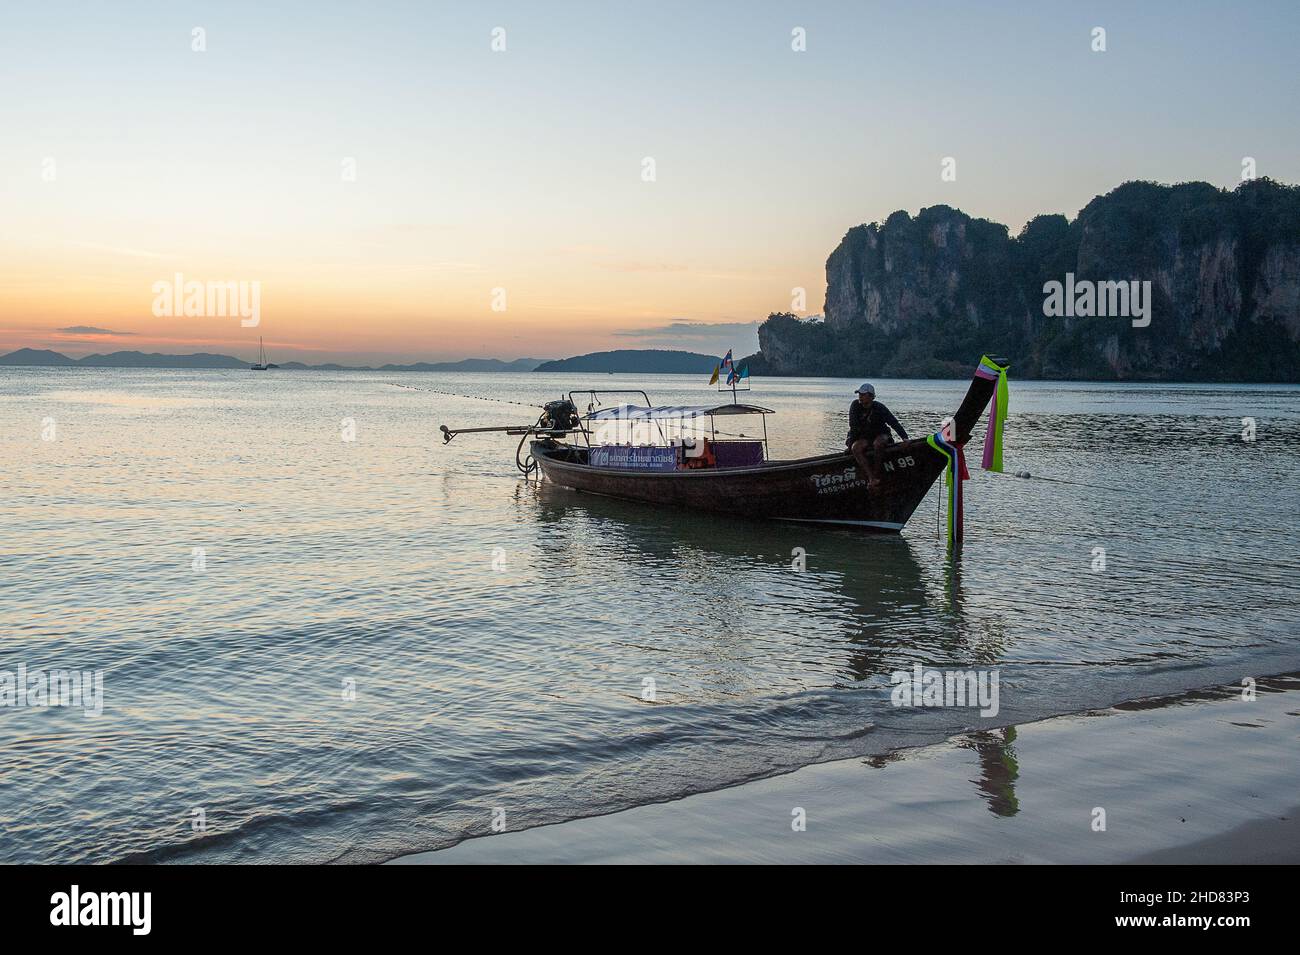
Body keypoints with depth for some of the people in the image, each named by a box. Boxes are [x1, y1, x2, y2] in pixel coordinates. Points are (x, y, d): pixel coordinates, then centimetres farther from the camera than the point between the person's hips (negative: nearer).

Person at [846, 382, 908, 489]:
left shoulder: (879, 408, -13)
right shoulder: (855, 406, -6)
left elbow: (895, 423, -14)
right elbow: (853, 428, -4)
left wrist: (905, 438, -24)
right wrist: (850, 444, -8)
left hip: (881, 435, -2)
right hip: (864, 438, 2)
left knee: (878, 443, -37)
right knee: (855, 448, -30)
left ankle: (876, 475, -32)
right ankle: (871, 479, -41)